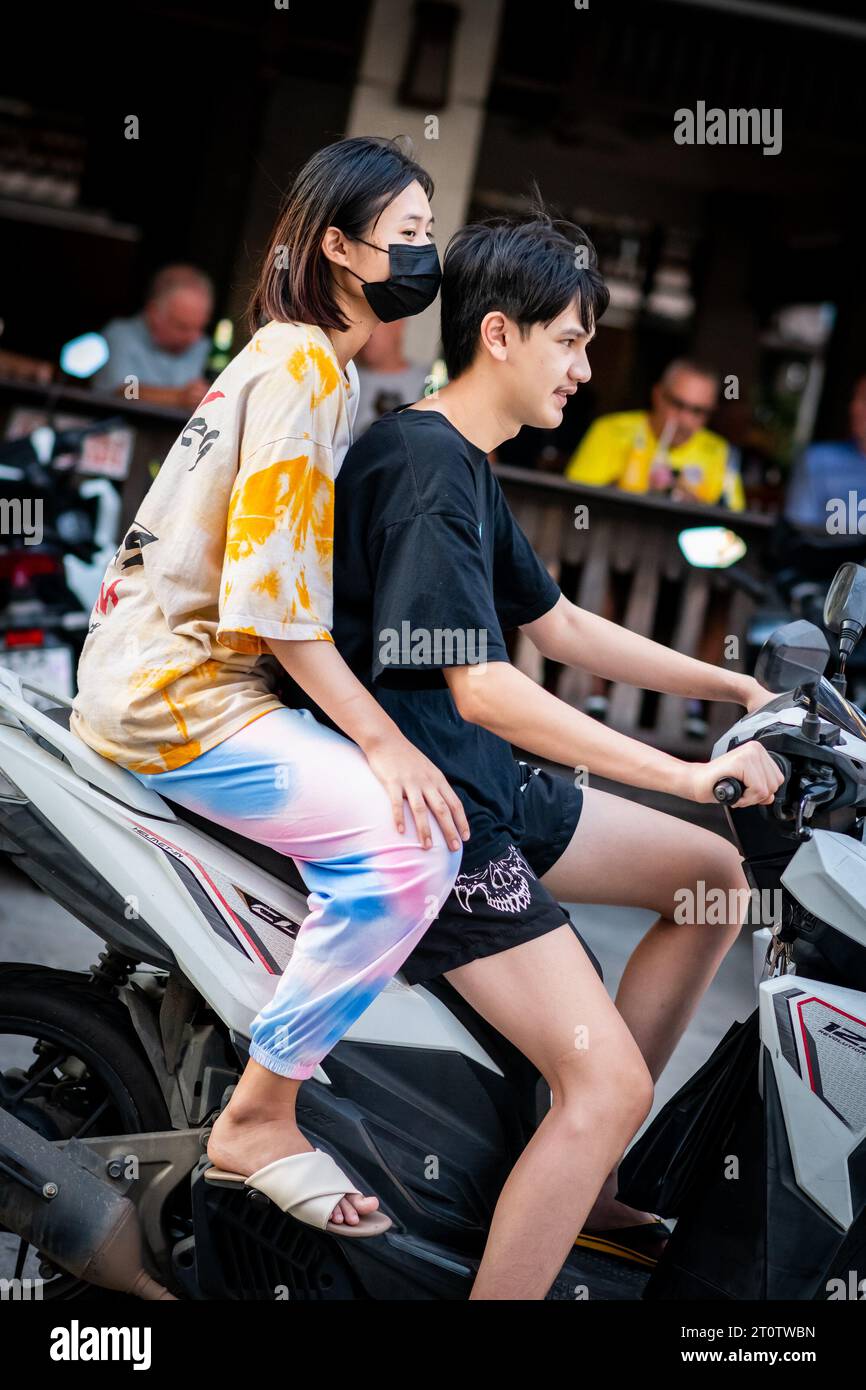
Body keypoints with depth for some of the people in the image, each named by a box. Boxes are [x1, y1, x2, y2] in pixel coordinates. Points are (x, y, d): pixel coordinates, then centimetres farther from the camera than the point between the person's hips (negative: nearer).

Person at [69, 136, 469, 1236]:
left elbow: (294, 564, 15)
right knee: (413, 845, -22)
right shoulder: (306, 367, -14)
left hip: (169, 668, 10)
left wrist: (380, 728, 9)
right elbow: (271, 594, -20)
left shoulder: (298, 356, 17)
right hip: (176, 695, -10)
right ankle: (257, 1123, -9)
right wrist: (384, 742, -19)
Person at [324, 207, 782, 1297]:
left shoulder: (463, 466, 14)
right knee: (609, 1084, -17)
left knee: (717, 876, 17)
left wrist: (736, 686, 18)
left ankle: (584, 1188, 20)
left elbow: (559, 627, 22)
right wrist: (690, 775, -25)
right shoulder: (424, 466, -19)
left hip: (487, 788, 11)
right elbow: (484, 689, -27)